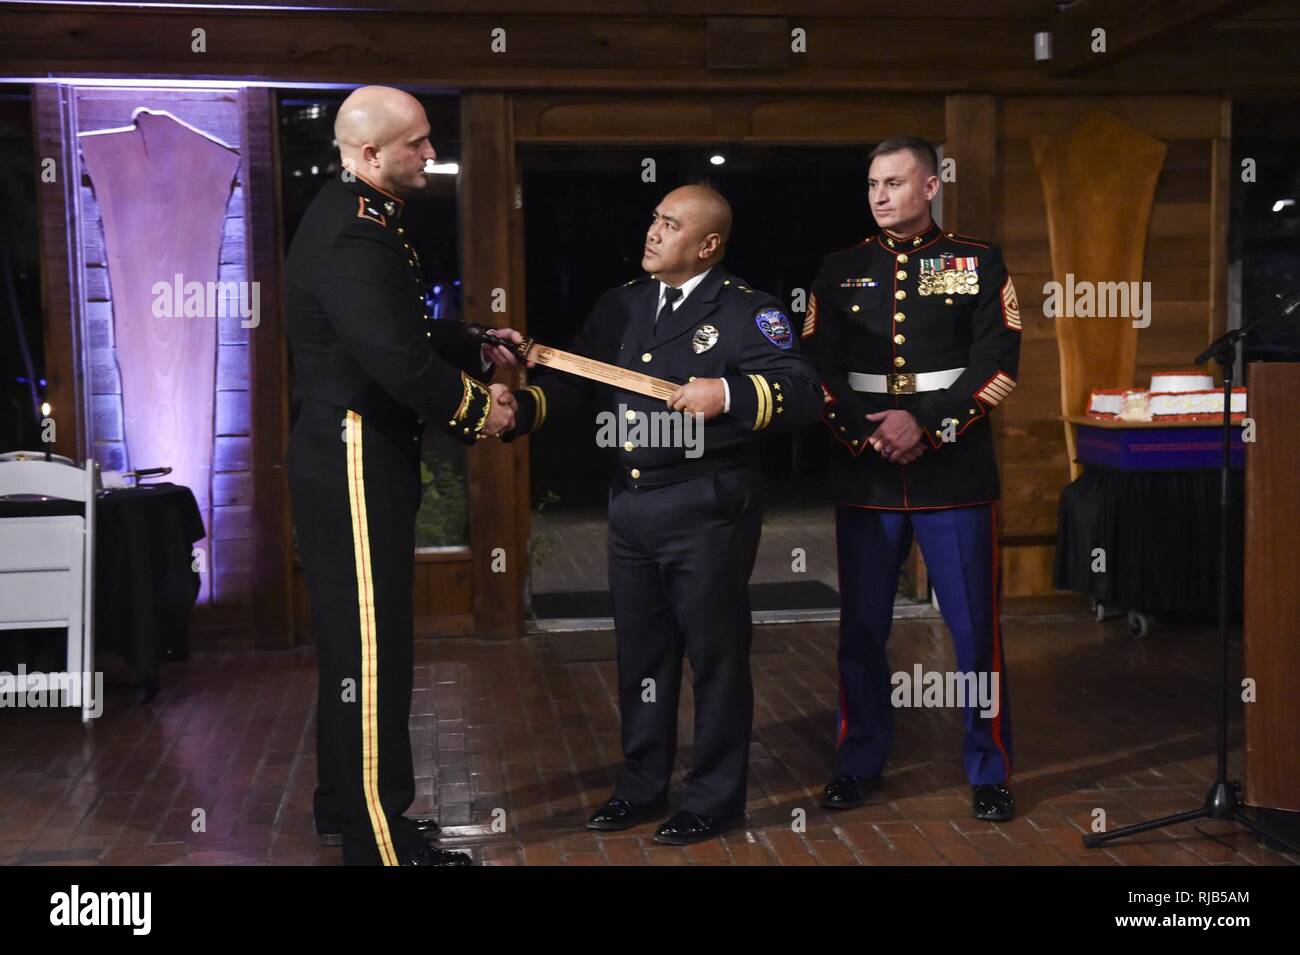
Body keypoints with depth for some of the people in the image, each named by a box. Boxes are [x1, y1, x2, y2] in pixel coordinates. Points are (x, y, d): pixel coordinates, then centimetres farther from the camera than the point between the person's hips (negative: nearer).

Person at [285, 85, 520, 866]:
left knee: (360, 637, 18)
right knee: (369, 645, -3)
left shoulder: (365, 217, 12)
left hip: (365, 458, 11)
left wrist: (481, 356, 14)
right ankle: (376, 837, 7)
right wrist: (476, 407, -12)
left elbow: (409, 328, 23)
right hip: (354, 463, -11)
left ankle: (349, 806, 31)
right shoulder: (351, 235, -21)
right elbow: (398, 358, -27)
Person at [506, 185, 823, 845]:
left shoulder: (747, 312, -6)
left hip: (706, 509, -6)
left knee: (715, 654, 5)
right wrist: (519, 408, -12)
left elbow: (803, 395, -16)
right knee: (640, 653, 15)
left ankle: (714, 800, 18)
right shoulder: (619, 307, 12)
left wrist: (728, 394, -29)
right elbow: (571, 383, 6)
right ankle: (641, 787, 29)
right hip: (630, 506, 6)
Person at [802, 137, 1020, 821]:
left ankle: (989, 771, 17)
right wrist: (867, 433, -12)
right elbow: (816, 368, 2)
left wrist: (926, 425, -15)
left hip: (956, 475, -2)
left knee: (975, 629, 2)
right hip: (863, 478, 2)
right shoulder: (839, 270, 9)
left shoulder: (979, 263, 3)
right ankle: (860, 762, 23)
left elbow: (998, 365, -5)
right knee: (861, 629, 8)